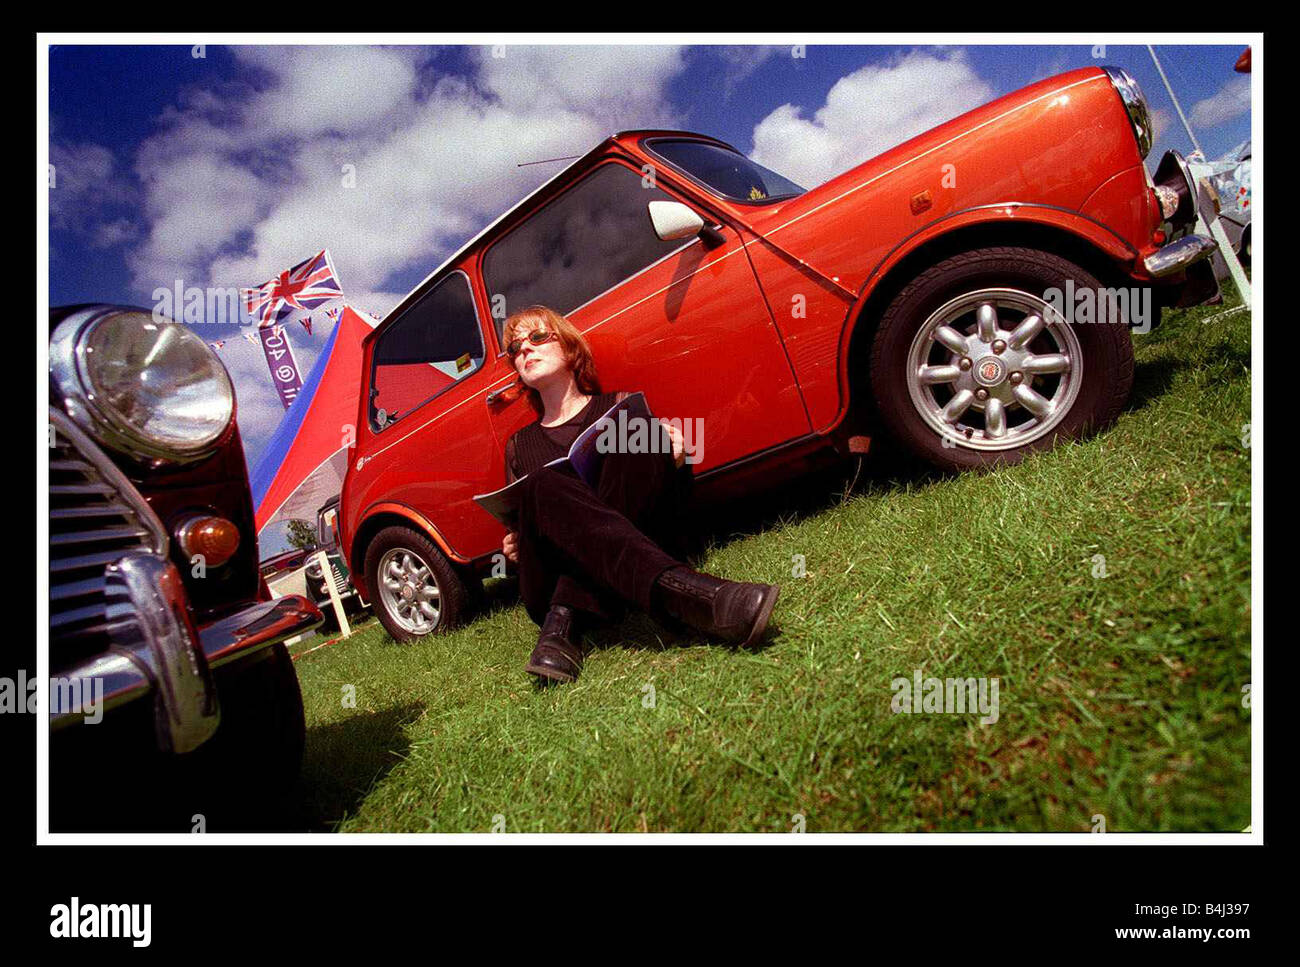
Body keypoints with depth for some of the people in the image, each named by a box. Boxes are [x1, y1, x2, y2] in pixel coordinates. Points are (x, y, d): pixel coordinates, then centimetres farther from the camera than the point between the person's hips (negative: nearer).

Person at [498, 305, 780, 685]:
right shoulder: (520, 446, 24)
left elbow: (679, 503, 14)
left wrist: (676, 463, -8)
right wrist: (514, 550, 3)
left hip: (642, 556, 0)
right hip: (552, 590, 1)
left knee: (639, 436, -22)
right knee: (543, 485, -29)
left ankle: (566, 620, -33)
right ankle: (688, 594, -49)